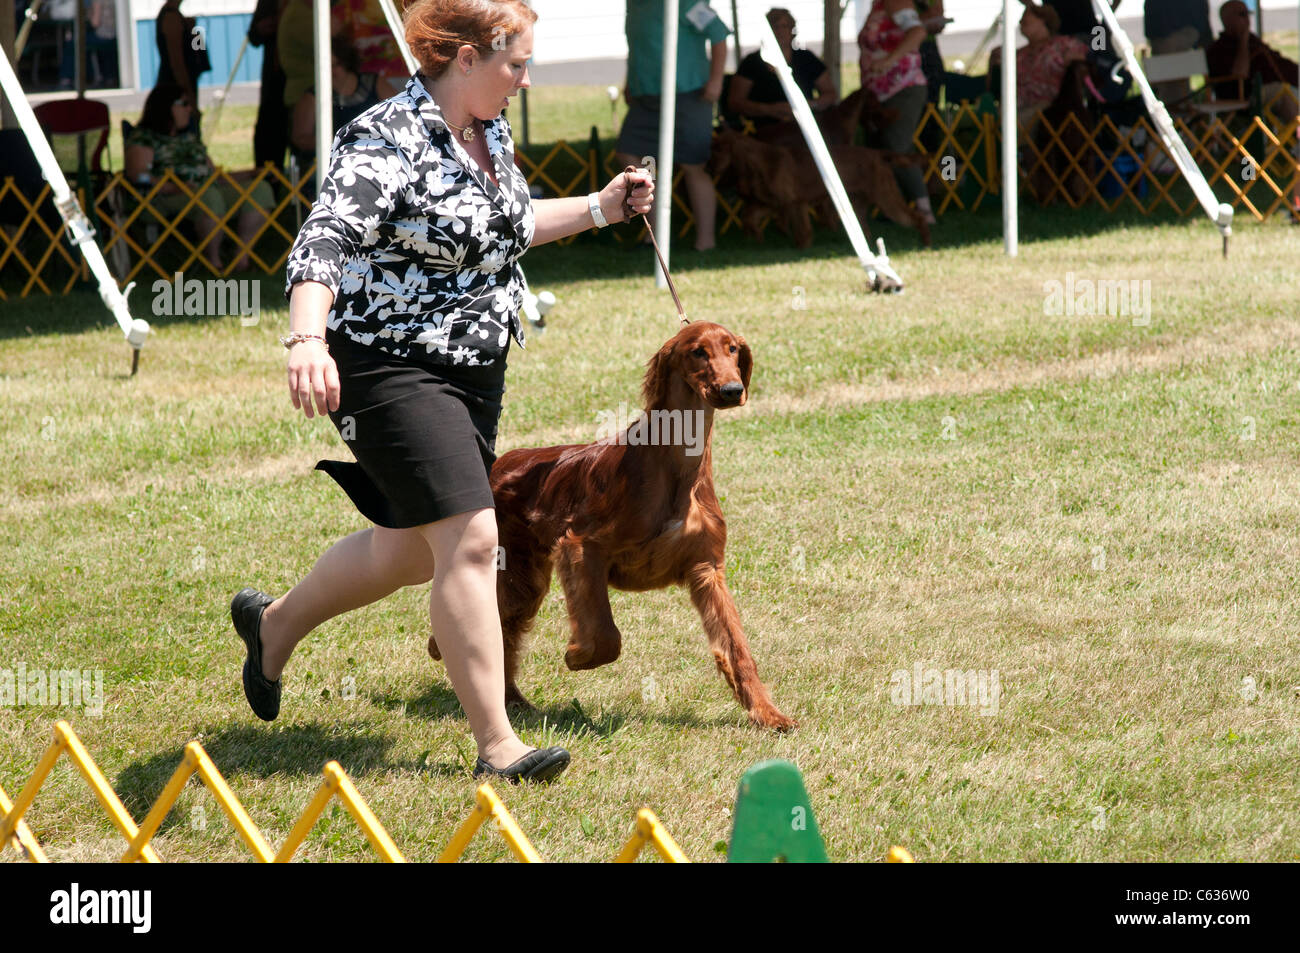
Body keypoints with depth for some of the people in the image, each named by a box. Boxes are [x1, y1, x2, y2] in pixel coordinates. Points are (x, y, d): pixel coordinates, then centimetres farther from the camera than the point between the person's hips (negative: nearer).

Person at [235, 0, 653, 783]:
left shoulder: (491, 132, 8)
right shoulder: (385, 143, -20)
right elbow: (324, 243, -33)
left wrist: (599, 209, 17)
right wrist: (307, 339, -49)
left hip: (475, 370, 9)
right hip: (393, 371, -9)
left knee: (414, 547, 18)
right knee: (470, 540, -15)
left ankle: (275, 624, 43)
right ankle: (497, 746, -11)